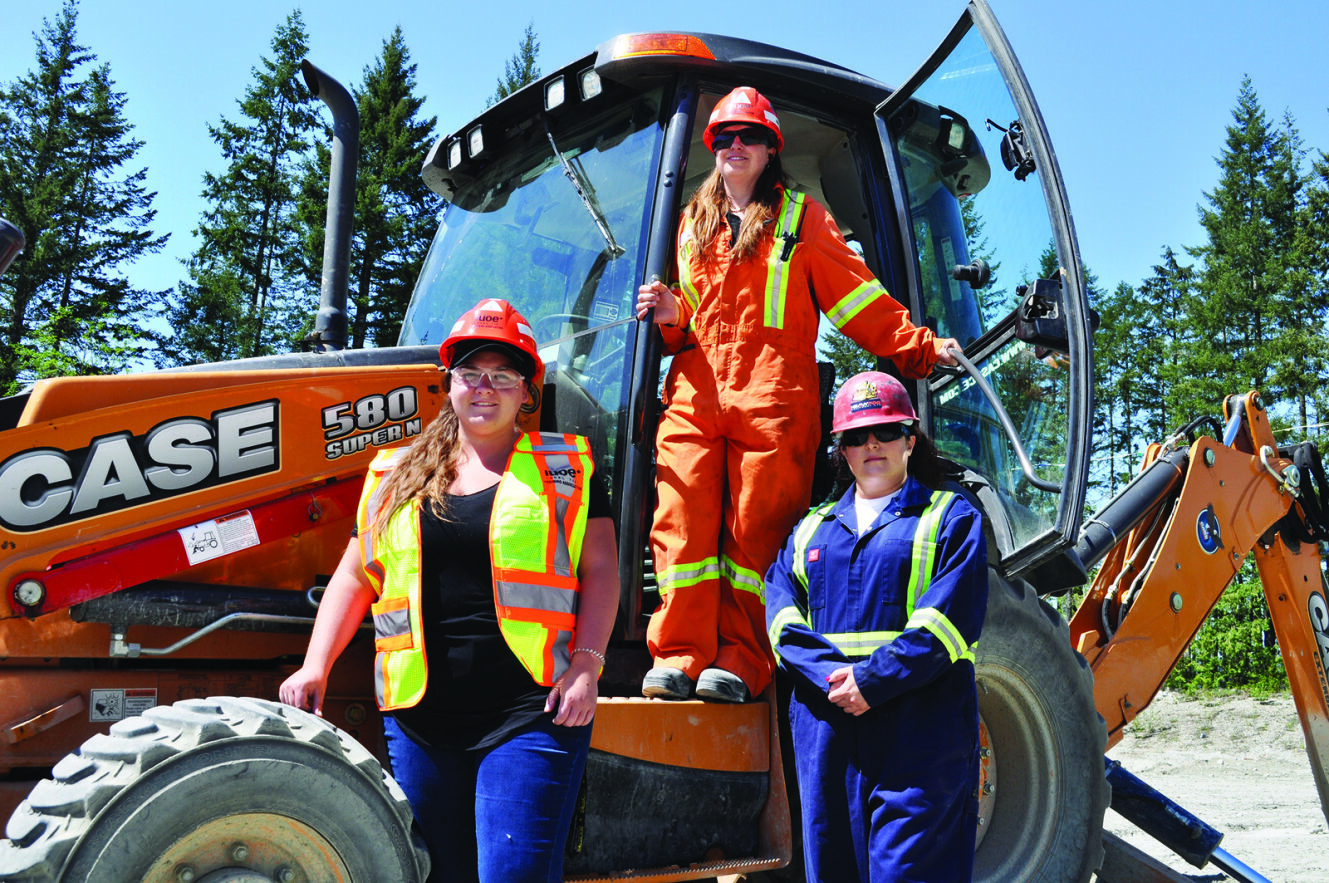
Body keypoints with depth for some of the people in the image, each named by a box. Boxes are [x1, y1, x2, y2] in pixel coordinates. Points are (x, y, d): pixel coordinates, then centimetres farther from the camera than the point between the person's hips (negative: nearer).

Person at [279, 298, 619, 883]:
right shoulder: (397, 476, 13)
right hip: (421, 720, 4)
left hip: (531, 716, -3)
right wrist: (315, 666, 4)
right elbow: (354, 578, 15)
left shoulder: (566, 467, 5)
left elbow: (599, 570, 1)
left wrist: (586, 662, -11)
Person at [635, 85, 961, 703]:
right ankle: (679, 656, -3)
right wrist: (670, 315, 6)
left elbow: (857, 296, 7)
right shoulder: (694, 224, 25)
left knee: (756, 529, -7)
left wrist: (922, 348, -3)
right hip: (695, 394, 3)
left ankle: (742, 661, -1)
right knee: (681, 520, -8)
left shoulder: (802, 218, 14)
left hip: (772, 398, -3)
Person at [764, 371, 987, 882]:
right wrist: (831, 675, -13)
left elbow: (949, 619, -7)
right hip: (826, 737, 4)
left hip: (918, 737, -4)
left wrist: (872, 680, -16)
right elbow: (781, 613, 4)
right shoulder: (812, 529, 19)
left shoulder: (950, 518, 7)